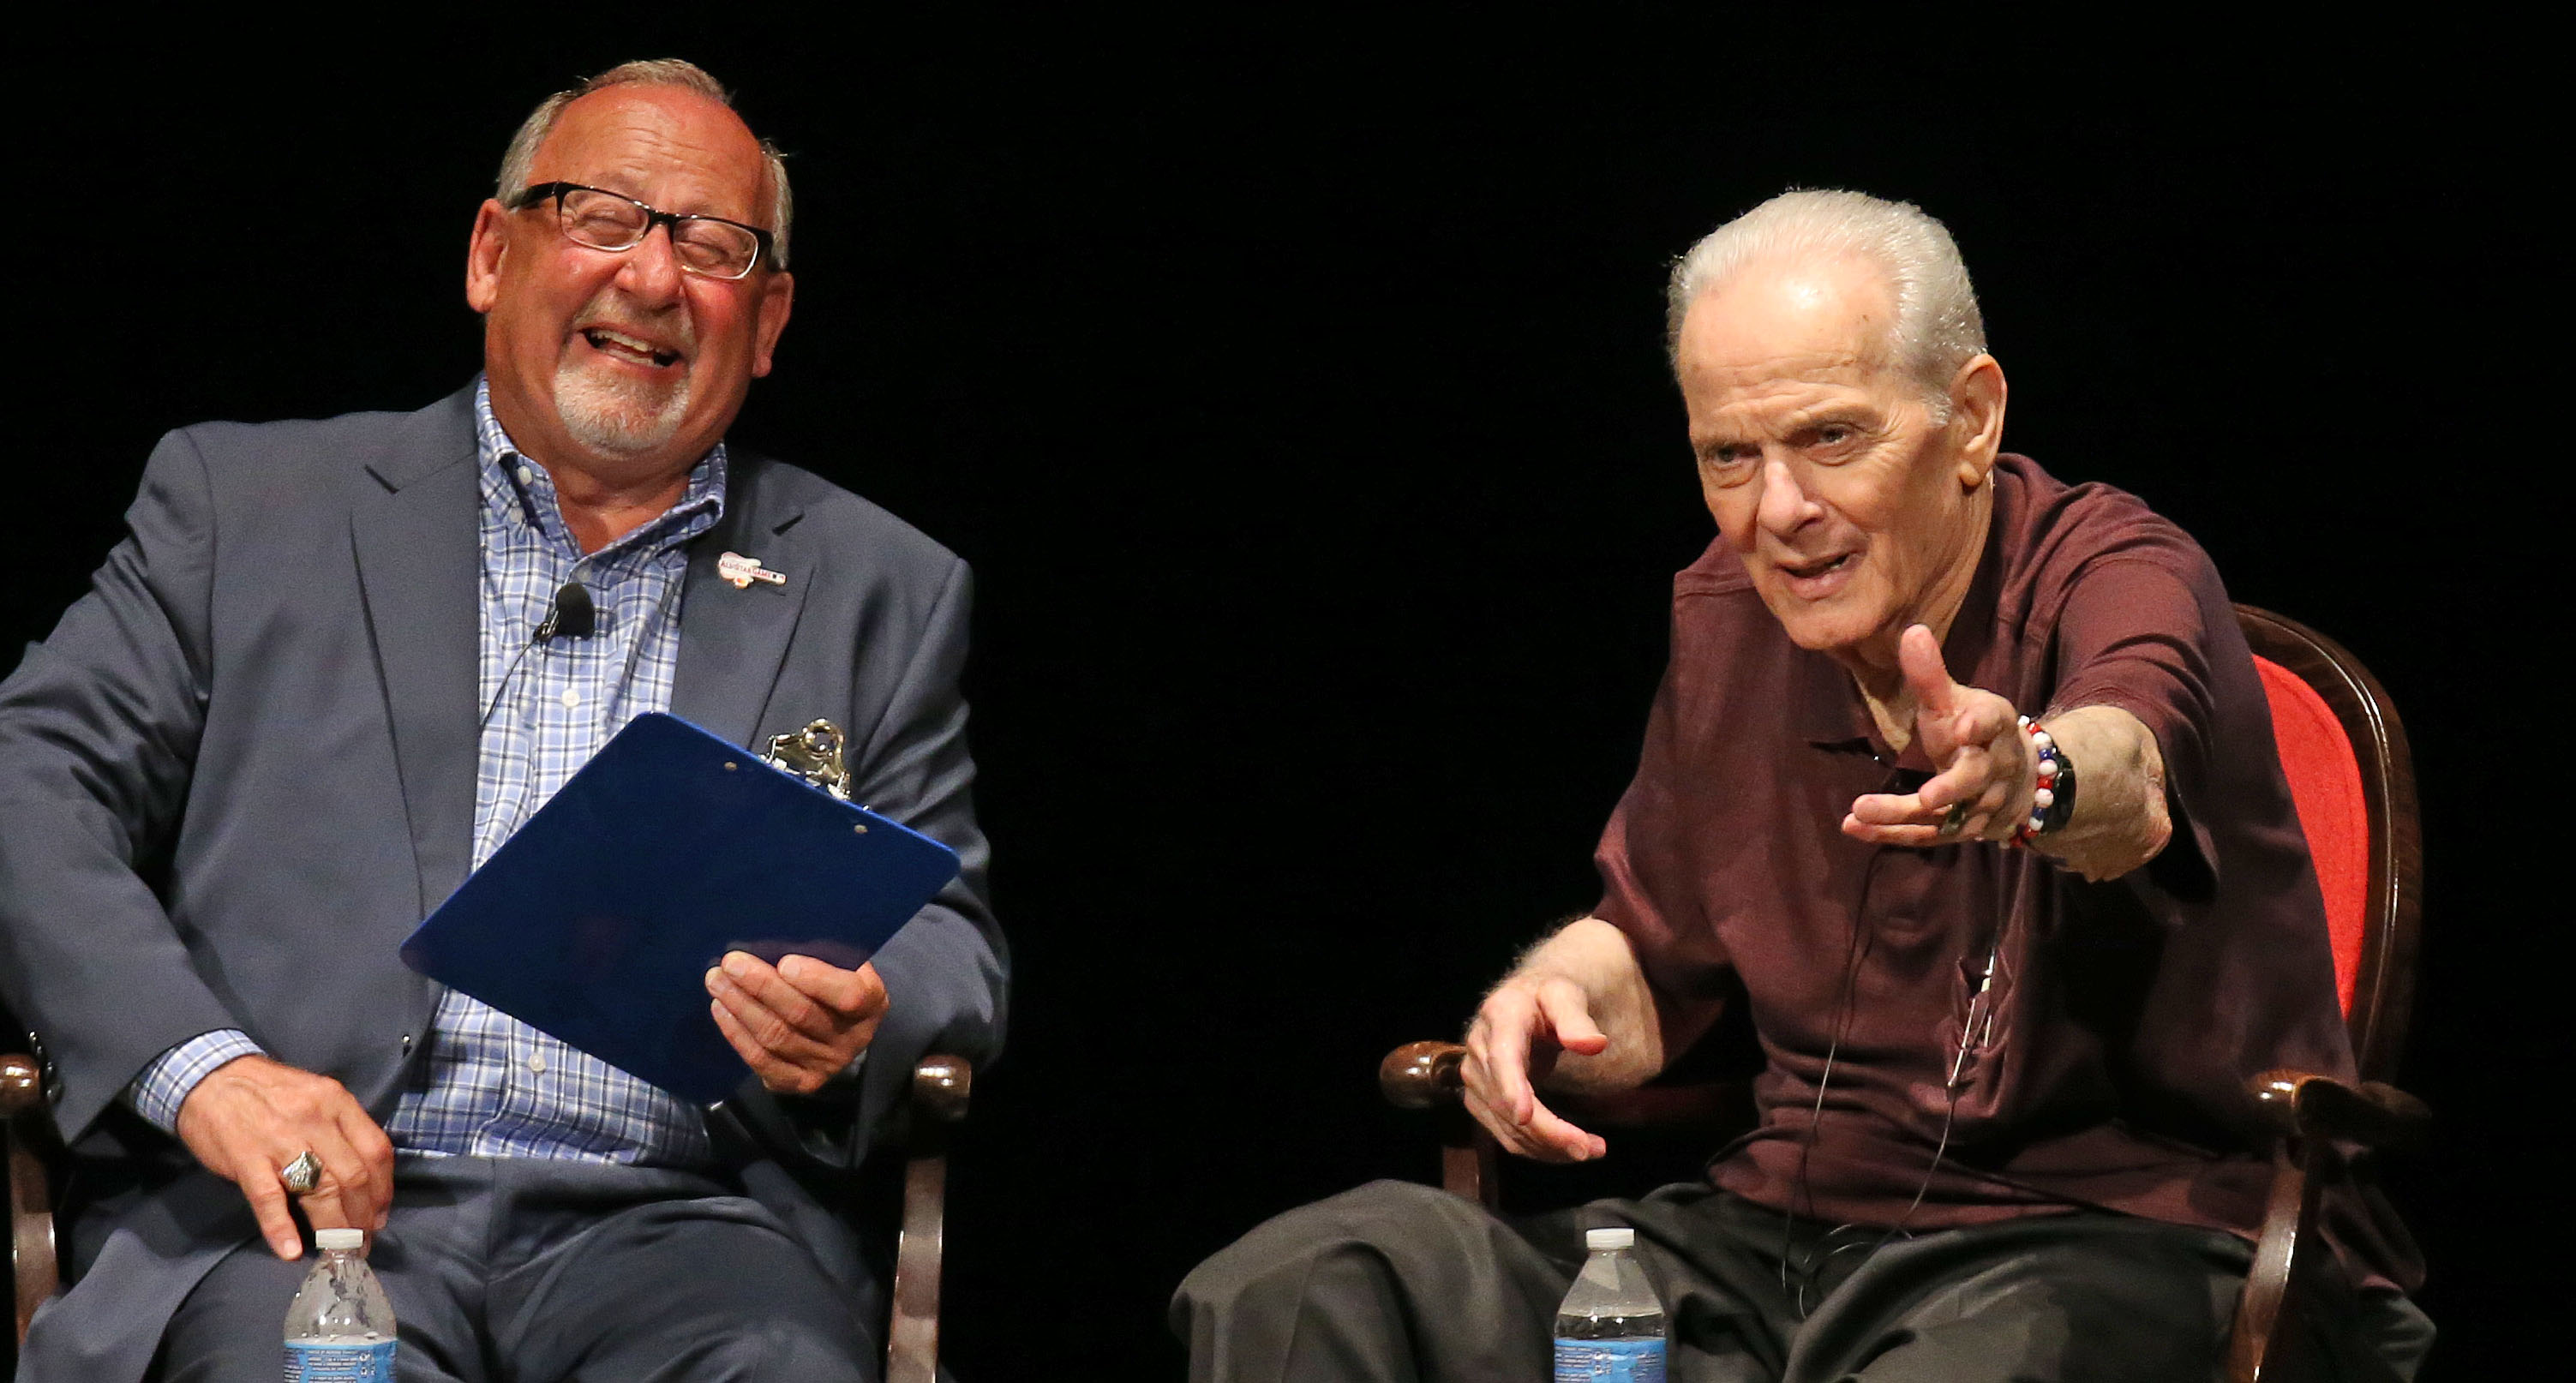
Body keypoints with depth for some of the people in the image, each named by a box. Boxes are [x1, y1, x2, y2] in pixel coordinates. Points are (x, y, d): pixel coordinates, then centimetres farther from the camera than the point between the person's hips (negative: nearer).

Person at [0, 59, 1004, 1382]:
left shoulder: (881, 593, 19)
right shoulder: (249, 503, 14)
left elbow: (950, 936, 17)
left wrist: (856, 1025, -9)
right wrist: (200, 1064, -11)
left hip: (675, 1223, 2)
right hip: (291, 1212, -1)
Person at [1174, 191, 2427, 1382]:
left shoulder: (2116, 578, -10)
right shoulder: (1726, 616, 10)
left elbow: (2127, 776, -35)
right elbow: (1655, 947, 22)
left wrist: (2030, 777, -60)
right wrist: (1552, 997, -2)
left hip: (2128, 1247, -6)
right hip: (1785, 1232, 6)